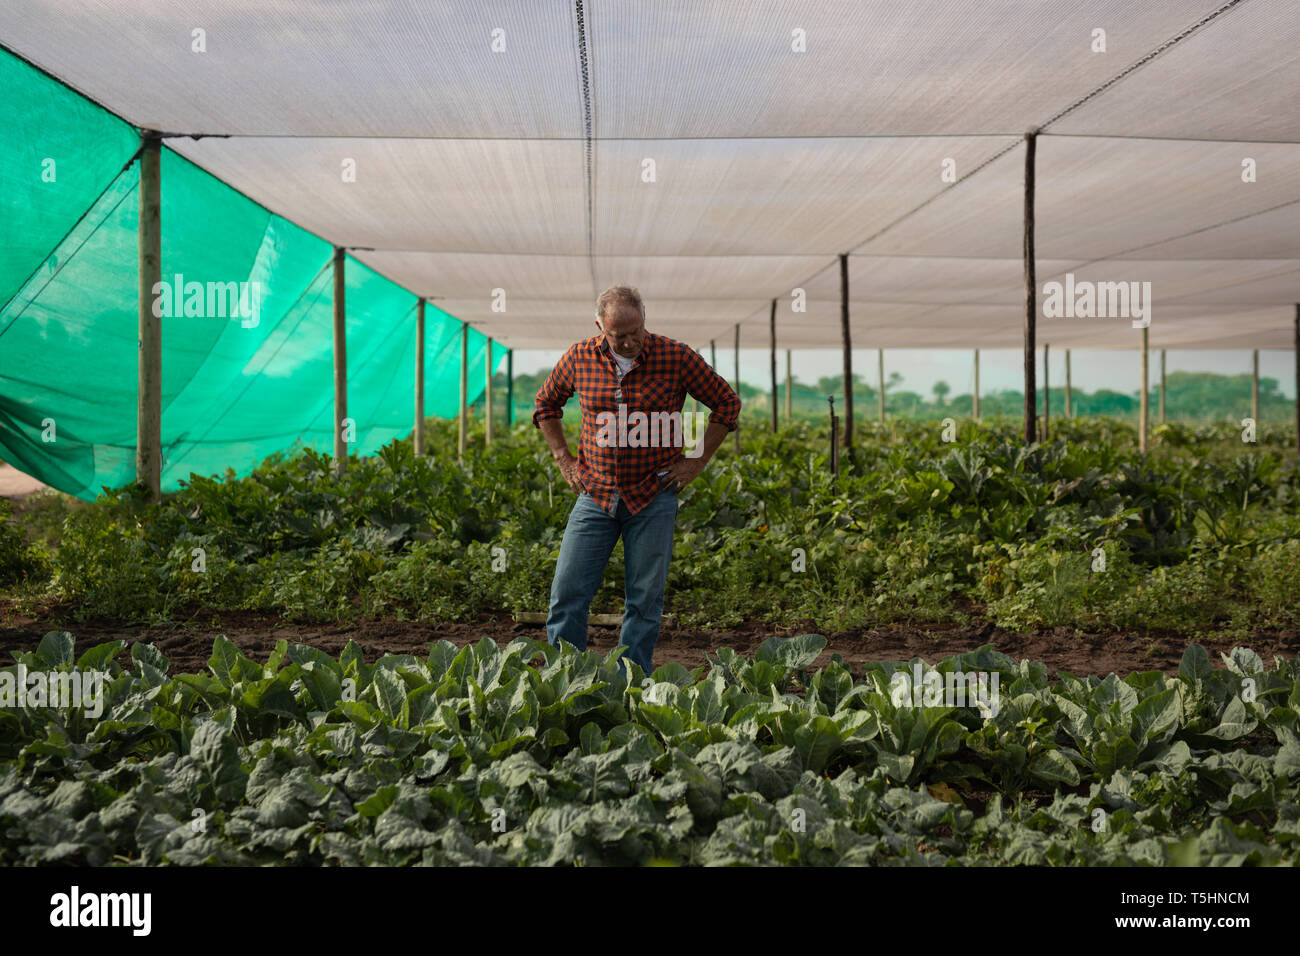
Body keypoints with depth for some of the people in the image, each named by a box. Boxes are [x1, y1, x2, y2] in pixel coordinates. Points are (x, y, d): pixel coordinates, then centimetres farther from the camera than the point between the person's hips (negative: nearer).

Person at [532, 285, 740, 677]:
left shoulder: (676, 357, -7)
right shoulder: (579, 357, -1)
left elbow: (727, 403, 4)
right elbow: (546, 403, 18)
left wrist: (696, 461, 1)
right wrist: (563, 459, 10)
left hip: (653, 499, -2)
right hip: (595, 495, 2)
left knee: (644, 599, 2)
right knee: (568, 592, -1)